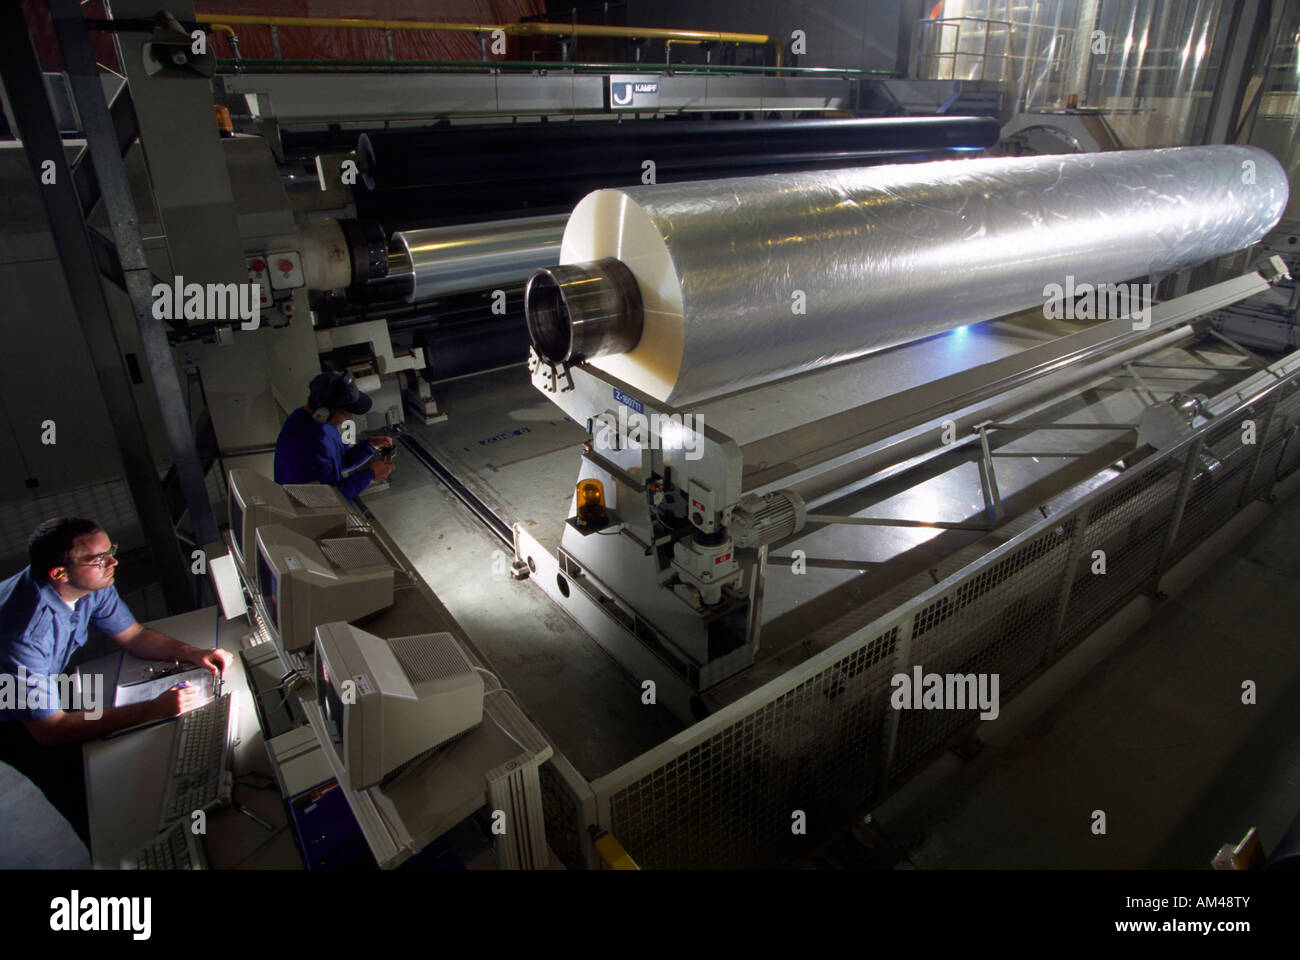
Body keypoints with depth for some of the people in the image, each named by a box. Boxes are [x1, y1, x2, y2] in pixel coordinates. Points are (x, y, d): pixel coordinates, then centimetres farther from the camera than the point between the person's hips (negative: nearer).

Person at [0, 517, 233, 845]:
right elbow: (50, 730, -36)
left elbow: (133, 635, -4)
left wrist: (191, 653, -21)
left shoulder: (92, 583, -20)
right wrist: (154, 709, -40)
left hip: (46, 682, 7)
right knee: (79, 780, -12)